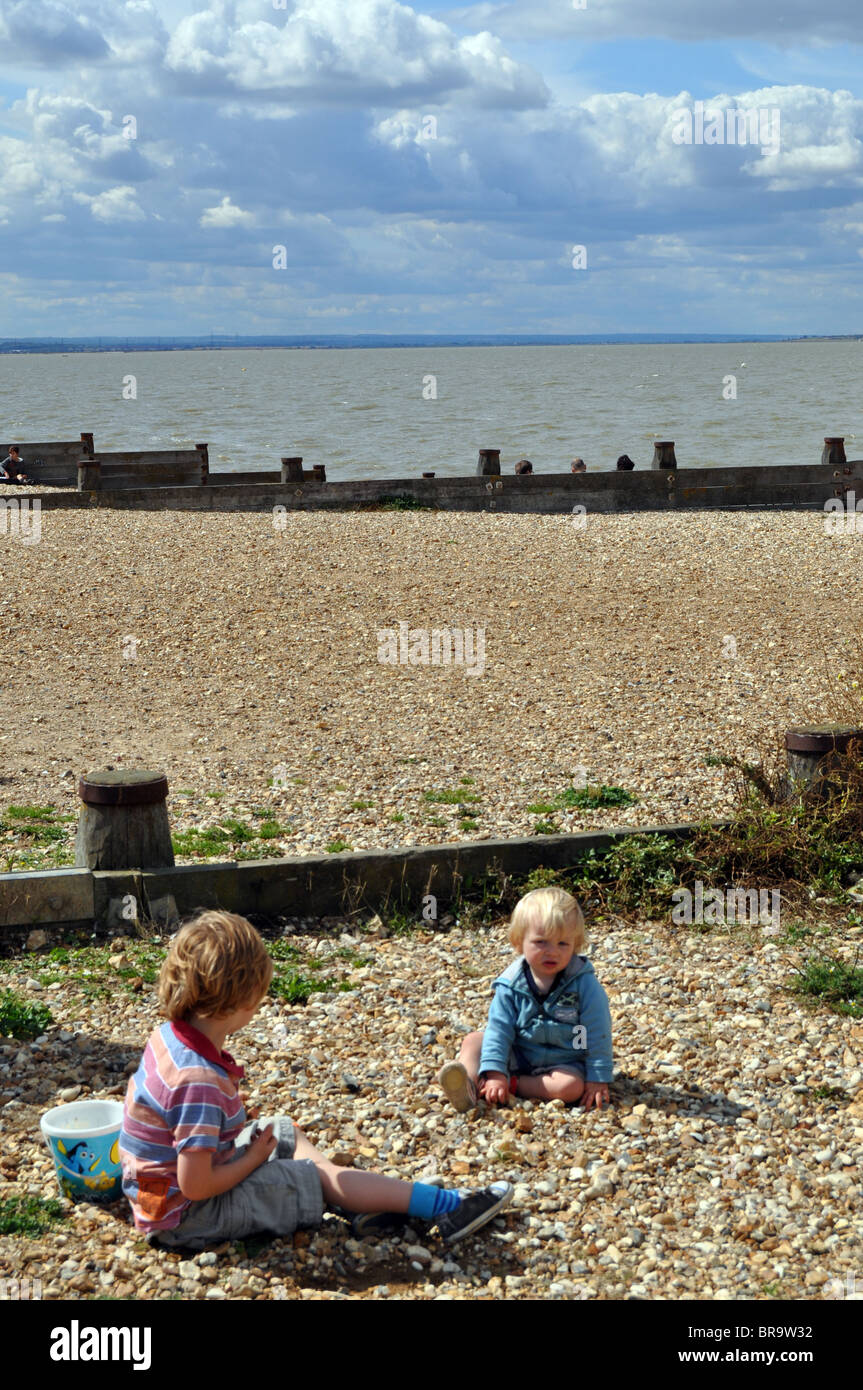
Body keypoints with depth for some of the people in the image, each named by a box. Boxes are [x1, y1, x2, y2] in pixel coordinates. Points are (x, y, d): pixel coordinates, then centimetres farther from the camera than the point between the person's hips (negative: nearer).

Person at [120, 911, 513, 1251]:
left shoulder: (168, 1036, -4)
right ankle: (446, 1207, 2)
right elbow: (195, 1186, -30)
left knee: (286, 1132, 18)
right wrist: (254, 1158, -14)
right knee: (320, 1176, -5)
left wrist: (227, 1106, 6)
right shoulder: (201, 1081, -32)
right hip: (187, 1218, -9)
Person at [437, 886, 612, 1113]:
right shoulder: (511, 985, -8)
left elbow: (598, 1033, -13)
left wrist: (598, 1079, -16)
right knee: (473, 1040, -11)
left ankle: (512, 1084, -24)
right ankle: (468, 1086, -38)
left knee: (572, 1086, -34)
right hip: (518, 1058, 3)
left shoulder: (583, 984, -16)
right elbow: (499, 1029, -11)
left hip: (564, 1062, -3)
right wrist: (495, 1072, -21)